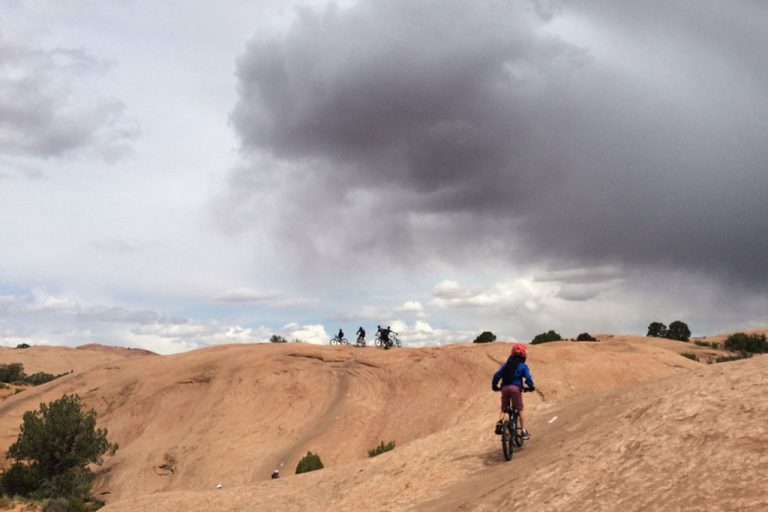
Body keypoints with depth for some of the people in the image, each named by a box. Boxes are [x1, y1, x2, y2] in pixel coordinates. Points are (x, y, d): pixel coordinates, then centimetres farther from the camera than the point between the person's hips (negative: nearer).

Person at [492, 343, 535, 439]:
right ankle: (524, 432, 4)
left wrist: (494, 385, 21)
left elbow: (497, 375, 11)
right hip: (516, 388, -3)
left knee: (503, 409, 14)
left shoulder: (506, 364, 17)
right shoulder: (523, 366, 6)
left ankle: (500, 422, -14)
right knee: (520, 411, 5)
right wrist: (531, 386, 10)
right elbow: (528, 377, -5)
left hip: (505, 388, 3)